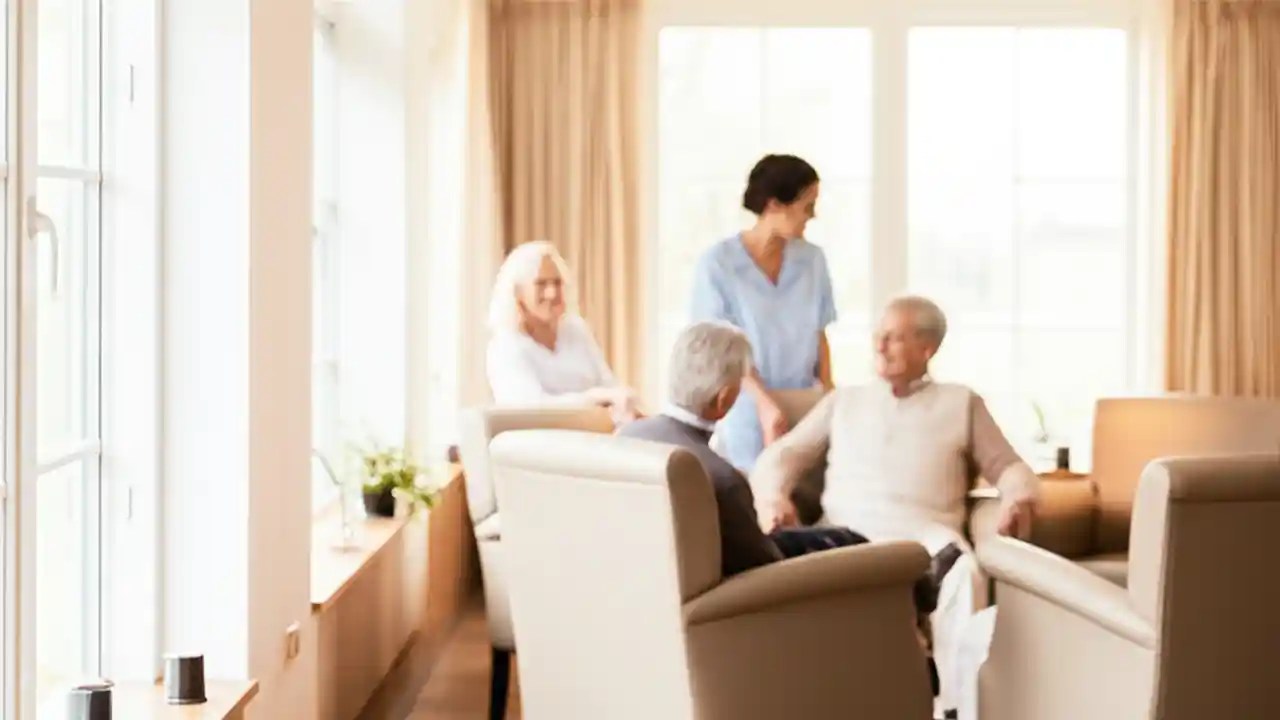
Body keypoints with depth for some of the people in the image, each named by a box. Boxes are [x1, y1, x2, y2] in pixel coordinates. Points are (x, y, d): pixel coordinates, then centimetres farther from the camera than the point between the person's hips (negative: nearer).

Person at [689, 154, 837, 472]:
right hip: (749, 408, -3)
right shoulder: (717, 262, -10)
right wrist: (765, 403, -19)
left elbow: (818, 335, 9)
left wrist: (829, 396, -3)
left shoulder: (812, 259, 3)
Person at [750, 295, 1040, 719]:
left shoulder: (961, 403, 25)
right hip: (848, 533, 1)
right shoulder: (842, 402, 29)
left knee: (964, 576, -38)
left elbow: (1009, 467, 17)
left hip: (924, 533, -1)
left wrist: (1017, 496, -8)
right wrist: (773, 494, -3)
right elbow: (782, 455, 21)